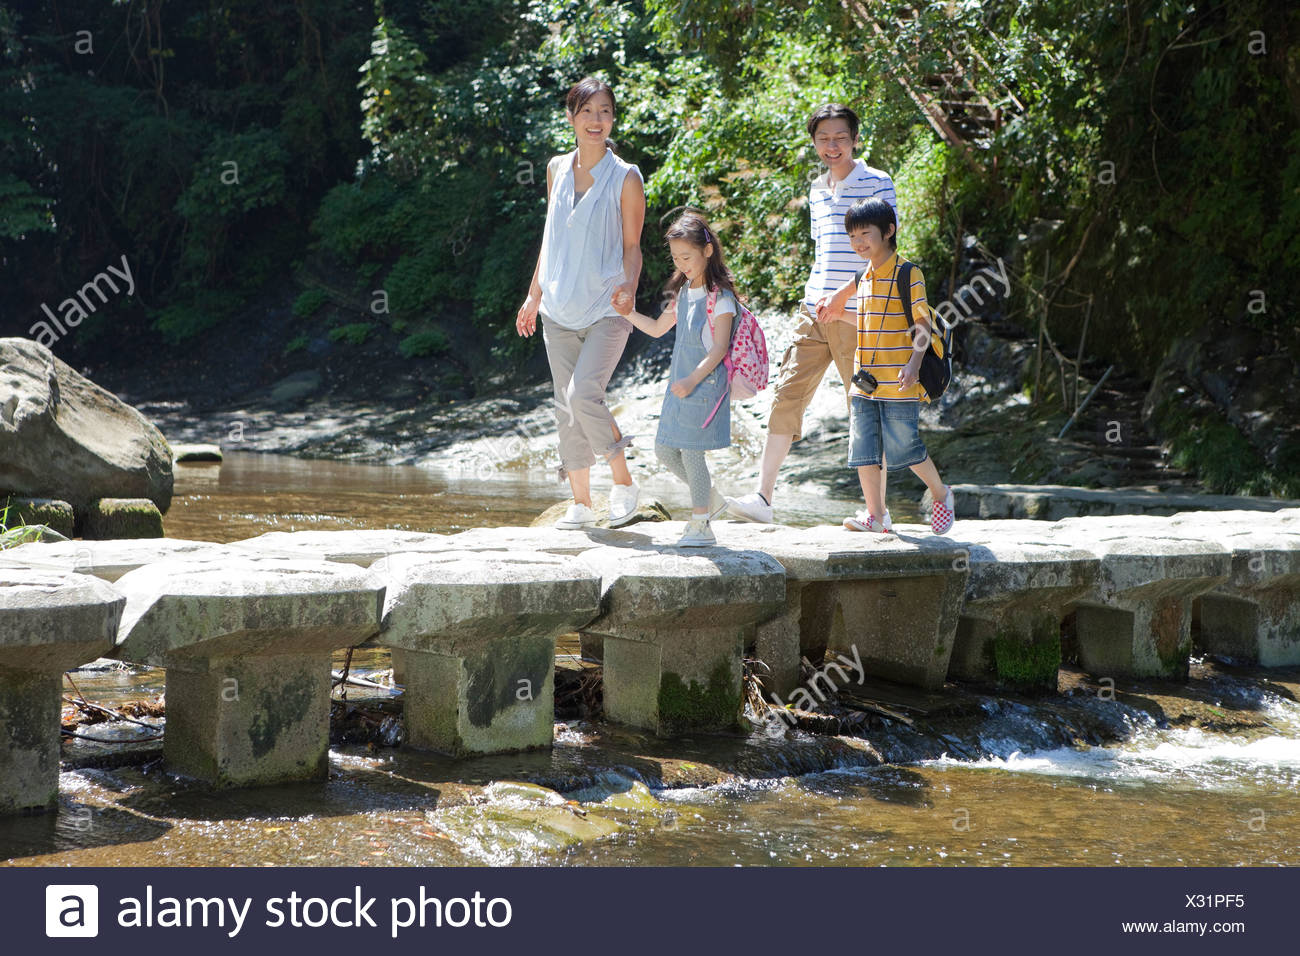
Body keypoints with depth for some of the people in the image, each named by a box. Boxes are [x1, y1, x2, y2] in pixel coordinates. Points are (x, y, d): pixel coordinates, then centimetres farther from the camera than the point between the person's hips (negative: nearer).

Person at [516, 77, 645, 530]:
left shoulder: (625, 178, -4)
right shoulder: (557, 169, 10)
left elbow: (632, 246, -1)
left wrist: (629, 283, -20)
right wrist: (534, 294, 19)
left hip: (605, 309, -5)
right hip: (559, 309, 5)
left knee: (583, 395, -20)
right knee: (566, 407, 5)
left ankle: (623, 482, -1)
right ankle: (580, 502, 15)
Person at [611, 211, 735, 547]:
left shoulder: (720, 296, -12)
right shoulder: (683, 293, 13)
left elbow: (719, 347, -18)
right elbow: (658, 328, 26)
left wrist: (693, 380, -27)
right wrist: (630, 313, 10)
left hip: (706, 384, -8)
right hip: (680, 384, 8)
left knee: (691, 450, -8)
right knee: (664, 449, 9)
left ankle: (700, 525, 2)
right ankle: (710, 497, 26)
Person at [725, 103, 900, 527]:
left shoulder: (877, 183, -4)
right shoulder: (817, 190, 15)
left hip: (857, 315, -6)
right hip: (814, 312, 6)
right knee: (788, 393, -4)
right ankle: (763, 497, -4)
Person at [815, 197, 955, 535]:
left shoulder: (908, 275, -8)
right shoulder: (863, 279, 14)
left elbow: (922, 326, -12)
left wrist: (913, 364, -25)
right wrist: (839, 314, 15)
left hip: (898, 384, -7)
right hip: (866, 382, 7)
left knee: (904, 449, -3)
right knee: (863, 449, 3)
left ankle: (941, 494, 20)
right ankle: (874, 514, 11)